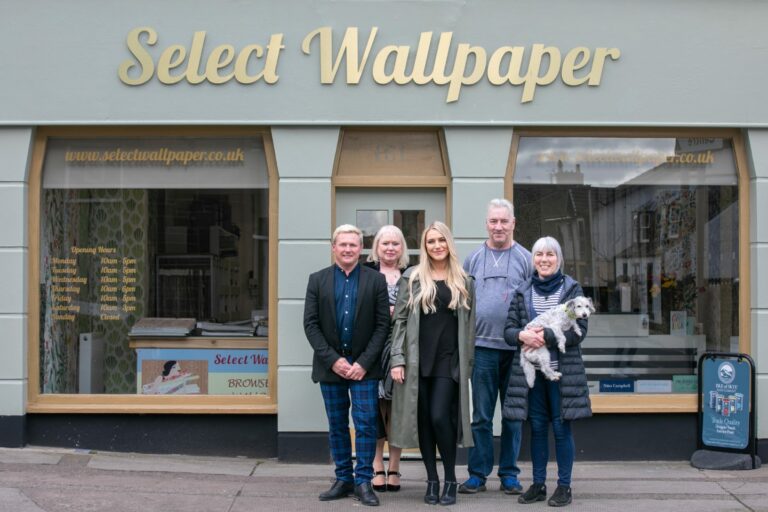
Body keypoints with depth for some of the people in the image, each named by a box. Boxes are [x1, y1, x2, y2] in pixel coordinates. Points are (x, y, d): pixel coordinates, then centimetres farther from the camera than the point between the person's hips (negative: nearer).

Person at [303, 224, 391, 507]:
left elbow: (382, 324, -3)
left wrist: (363, 363, -11)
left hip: (364, 366, -2)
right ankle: (343, 480, 18)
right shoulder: (317, 280, 4)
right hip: (330, 365, 2)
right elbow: (310, 324, 0)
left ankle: (363, 482, 4)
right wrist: (333, 360, -10)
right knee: (337, 426, 9)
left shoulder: (376, 280, 0)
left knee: (366, 423, -4)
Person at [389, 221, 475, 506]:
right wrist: (397, 359, -6)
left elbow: (469, 324, 9)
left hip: (449, 360, -1)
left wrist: (468, 362, 3)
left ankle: (450, 478, 5)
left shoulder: (464, 281, 9)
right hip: (418, 359, 1)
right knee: (423, 419, 3)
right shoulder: (412, 278, 5)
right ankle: (432, 480, 15)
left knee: (440, 416, -12)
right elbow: (400, 319, 2)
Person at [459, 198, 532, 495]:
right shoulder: (473, 259, 8)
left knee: (514, 416, 7)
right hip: (482, 346, 1)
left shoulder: (525, 259, 3)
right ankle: (478, 474, 12)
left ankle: (509, 474, 17)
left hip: (517, 348, -1)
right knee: (481, 416, 5)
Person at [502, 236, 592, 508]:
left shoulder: (572, 289, 0)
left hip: (562, 370, -3)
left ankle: (564, 485, 12)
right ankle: (538, 484, 19)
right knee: (537, 427, 9)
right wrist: (523, 335, -16)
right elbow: (508, 329, 7)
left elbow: (579, 330, -7)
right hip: (531, 370, 3)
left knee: (562, 427, 2)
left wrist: (546, 336, -19)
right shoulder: (523, 292, 9)